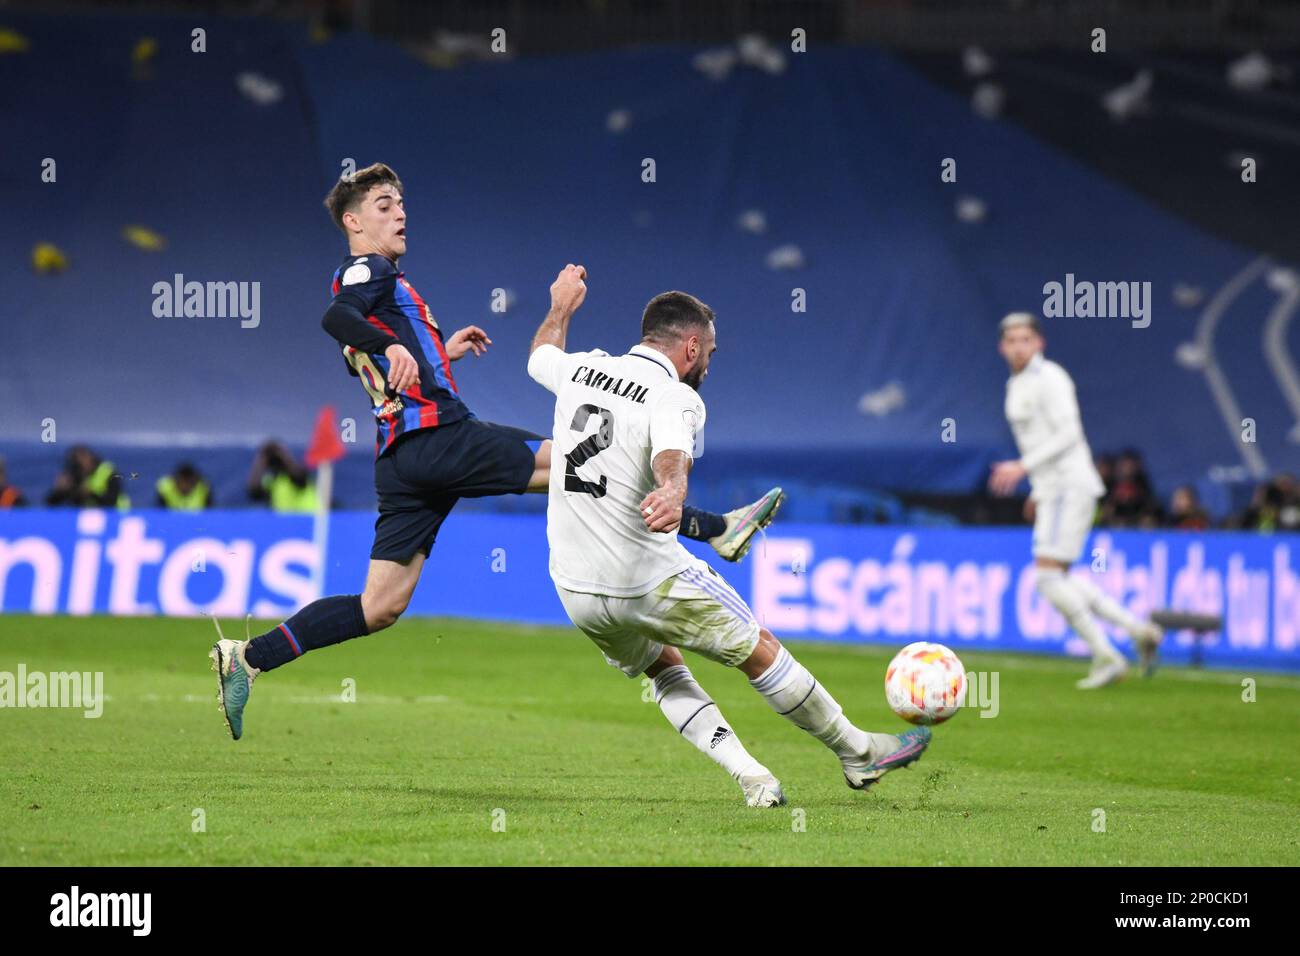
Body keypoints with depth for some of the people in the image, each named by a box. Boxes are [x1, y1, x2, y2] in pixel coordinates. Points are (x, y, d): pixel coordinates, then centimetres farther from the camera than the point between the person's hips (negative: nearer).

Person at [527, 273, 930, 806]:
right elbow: (671, 456, -38)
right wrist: (672, 494, -58)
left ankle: (750, 777, 14)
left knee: (663, 667, 26)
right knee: (759, 651, 10)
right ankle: (857, 753, 22)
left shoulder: (580, 369, 6)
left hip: (575, 590, 7)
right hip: (647, 578, -7)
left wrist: (562, 307, 48)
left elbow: (540, 357, 30)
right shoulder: (674, 397, -14)